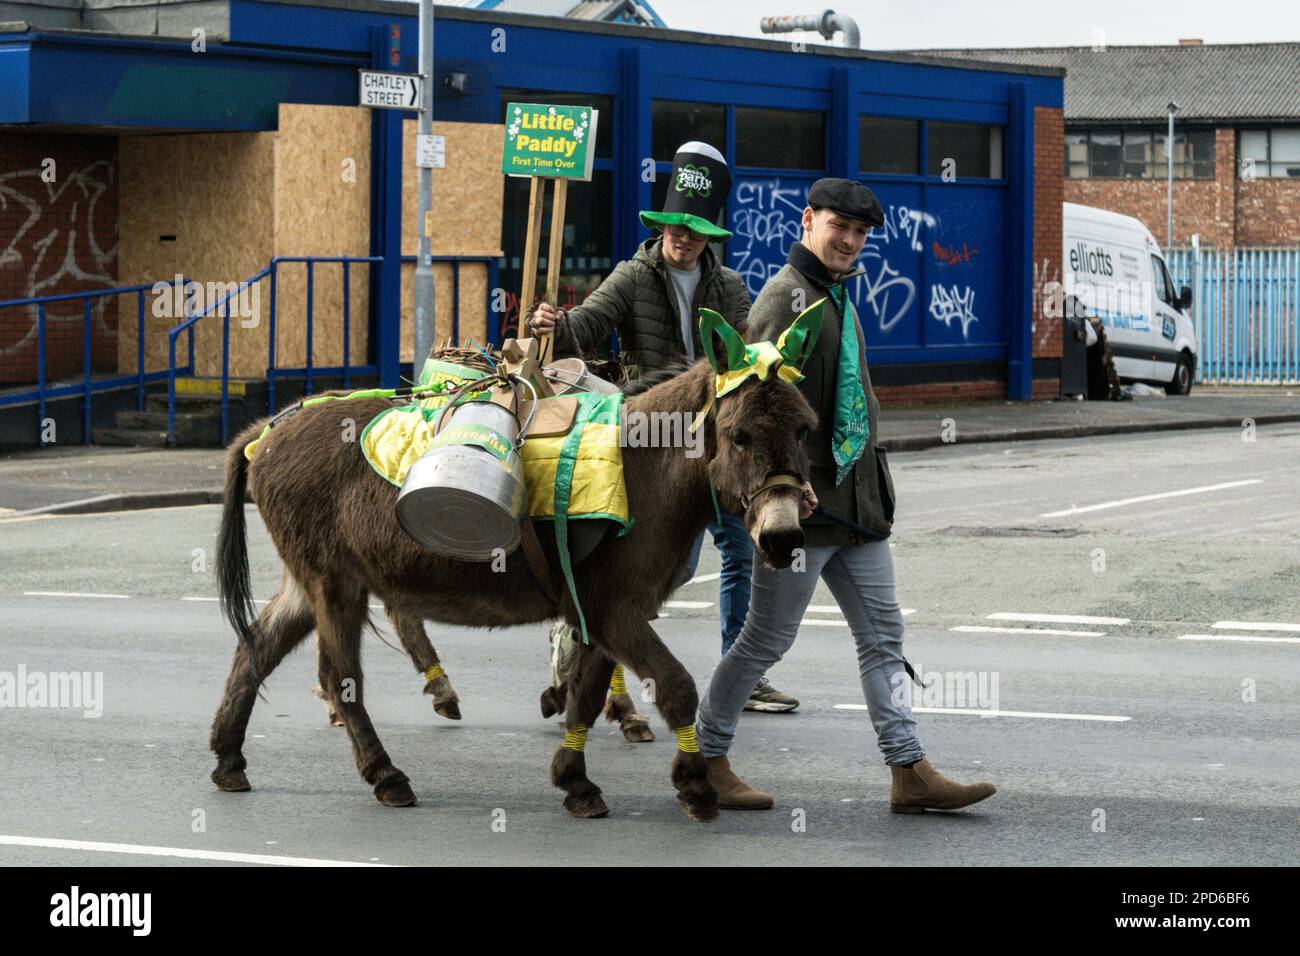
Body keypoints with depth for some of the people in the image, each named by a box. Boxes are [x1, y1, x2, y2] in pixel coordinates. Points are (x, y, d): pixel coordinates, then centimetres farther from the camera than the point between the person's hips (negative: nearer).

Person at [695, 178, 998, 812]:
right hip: (804, 499, -9)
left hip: (856, 498, 9)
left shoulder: (838, 296, 17)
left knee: (883, 635, 6)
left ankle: (910, 772, 6)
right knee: (766, 639, 0)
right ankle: (704, 757, 13)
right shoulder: (788, 296, -13)